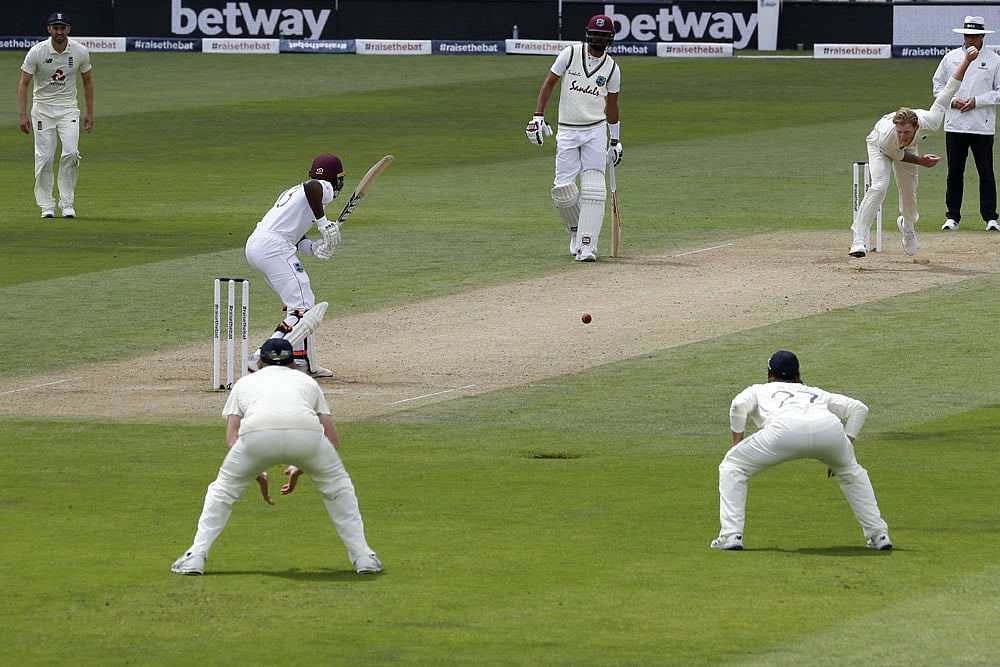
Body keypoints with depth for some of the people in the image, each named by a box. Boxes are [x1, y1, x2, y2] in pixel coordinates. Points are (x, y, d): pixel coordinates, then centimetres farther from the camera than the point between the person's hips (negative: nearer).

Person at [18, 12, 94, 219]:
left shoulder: (80, 52, -6)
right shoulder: (37, 52, -12)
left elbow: (87, 81, 9)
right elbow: (24, 83, -7)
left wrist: (90, 113, 7)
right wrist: (23, 114, -15)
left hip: (68, 109, 1)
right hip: (43, 109, -1)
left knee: (71, 153, -15)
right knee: (44, 158, -4)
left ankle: (67, 203, -5)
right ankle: (46, 206, 6)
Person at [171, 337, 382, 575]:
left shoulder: (245, 382, 36)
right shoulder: (307, 381, 38)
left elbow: (232, 441, 24)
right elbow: (333, 442, 29)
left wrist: (257, 475, 36)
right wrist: (300, 469, 41)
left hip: (256, 431, 0)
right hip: (306, 430, 1)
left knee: (223, 490, 24)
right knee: (338, 486, 27)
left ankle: (195, 557, 14)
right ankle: (363, 558, 21)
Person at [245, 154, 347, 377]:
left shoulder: (294, 191, 30)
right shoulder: (325, 189, 3)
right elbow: (311, 186, -23)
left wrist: (314, 247, 7)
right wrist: (323, 222, -17)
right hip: (273, 247, -10)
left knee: (304, 301, 22)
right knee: (302, 308, -12)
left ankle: (305, 363, 22)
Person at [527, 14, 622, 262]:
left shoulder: (612, 68, 4)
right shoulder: (570, 55, -1)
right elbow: (549, 83, 2)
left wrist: (615, 141, 16)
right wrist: (538, 116, -8)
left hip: (596, 132, 0)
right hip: (567, 131, 0)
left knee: (593, 188, -12)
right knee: (563, 188, -6)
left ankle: (587, 245, -15)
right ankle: (576, 230, 21)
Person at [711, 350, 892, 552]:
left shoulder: (759, 390, 36)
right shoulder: (816, 393, 42)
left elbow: (739, 405, 13)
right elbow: (859, 408, 33)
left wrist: (737, 442, 19)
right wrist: (846, 447, 33)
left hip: (786, 428, -3)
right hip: (830, 427, 3)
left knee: (731, 467, 16)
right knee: (851, 471, 34)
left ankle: (731, 535, 3)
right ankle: (879, 534, 27)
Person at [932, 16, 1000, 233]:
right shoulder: (950, 58, 10)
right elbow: (938, 85, 14)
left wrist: (977, 101, -10)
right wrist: (951, 101, -4)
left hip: (982, 126, -2)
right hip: (955, 125, 2)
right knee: (954, 172, 4)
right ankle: (952, 217, 10)